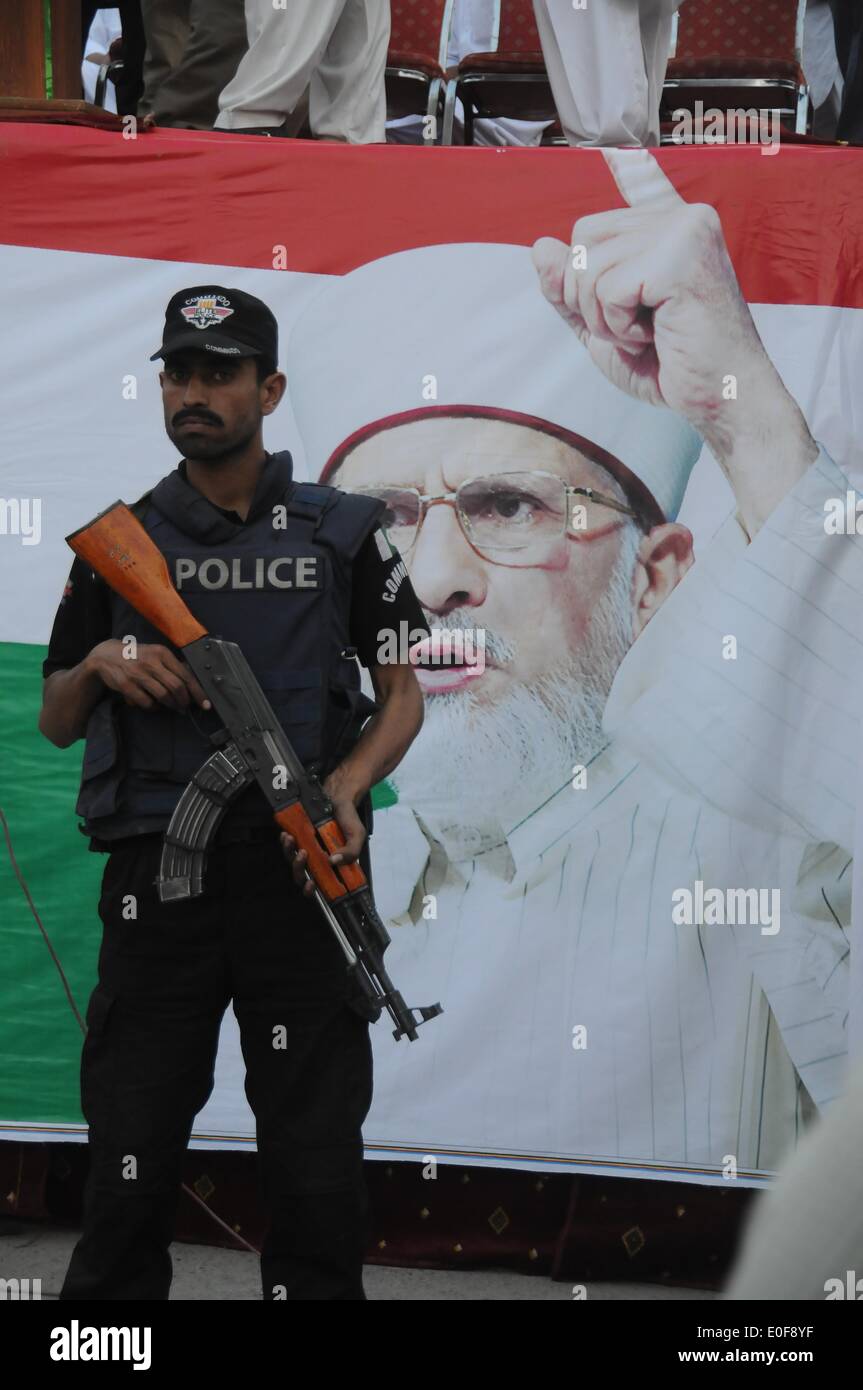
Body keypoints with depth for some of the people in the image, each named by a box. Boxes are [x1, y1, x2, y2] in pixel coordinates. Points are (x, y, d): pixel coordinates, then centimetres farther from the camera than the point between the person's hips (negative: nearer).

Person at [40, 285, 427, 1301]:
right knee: (131, 1158, 1)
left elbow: (402, 693, 9)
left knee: (316, 1164, 2)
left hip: (299, 874, -1)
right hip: (157, 875, 1)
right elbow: (56, 723, 15)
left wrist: (345, 788, -10)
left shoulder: (341, 534, 7)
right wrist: (98, 664, -8)